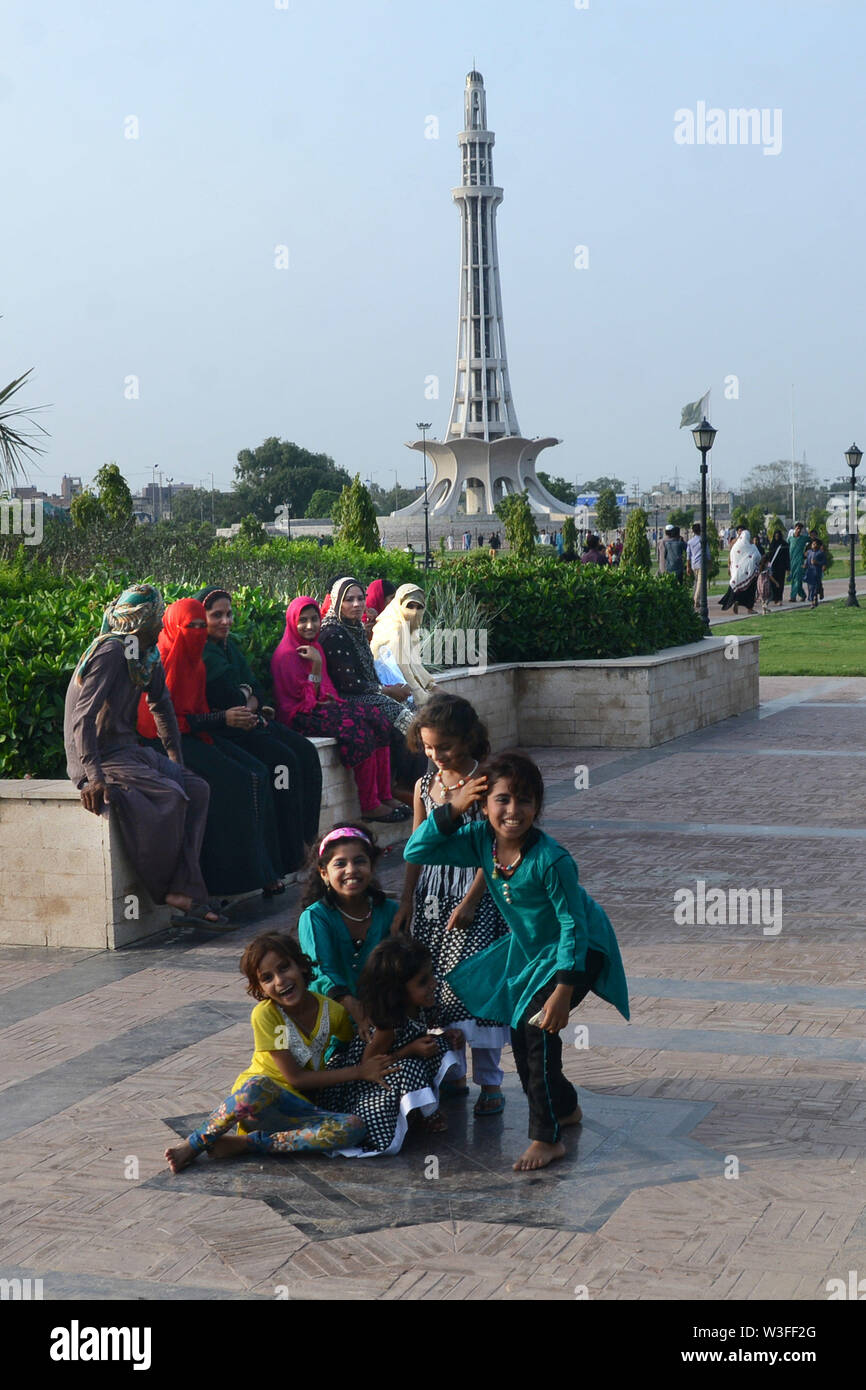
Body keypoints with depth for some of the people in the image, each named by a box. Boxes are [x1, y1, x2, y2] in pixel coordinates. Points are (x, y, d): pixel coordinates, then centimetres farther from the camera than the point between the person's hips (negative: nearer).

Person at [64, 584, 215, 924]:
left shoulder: (148, 656, 10)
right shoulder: (110, 651, -18)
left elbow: (161, 705, 27)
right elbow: (83, 717, -26)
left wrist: (175, 757, 19)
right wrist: (94, 776, -35)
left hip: (128, 750, 9)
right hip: (99, 757, -9)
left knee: (197, 789, -6)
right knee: (170, 795, -26)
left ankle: (185, 891, -13)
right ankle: (167, 889, -10)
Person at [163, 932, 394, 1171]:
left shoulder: (332, 1011, -2)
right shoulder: (265, 1014, -13)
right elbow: (295, 1078, -12)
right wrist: (358, 1073, -13)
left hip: (301, 1109, 4)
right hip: (261, 1098, -4)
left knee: (353, 1128, -29)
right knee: (258, 1087, -42)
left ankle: (243, 1143, -22)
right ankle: (194, 1145, -20)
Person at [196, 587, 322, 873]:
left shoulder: (229, 645, 19)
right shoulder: (203, 652, -11)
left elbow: (256, 691, 14)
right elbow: (226, 698, -18)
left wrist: (249, 707, -8)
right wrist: (246, 692, 2)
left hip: (247, 720, 9)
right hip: (221, 729, -9)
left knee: (306, 752, -7)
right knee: (283, 758, -22)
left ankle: (308, 837, -6)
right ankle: (291, 852, -17)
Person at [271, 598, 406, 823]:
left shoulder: (314, 648, 16)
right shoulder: (286, 655, -10)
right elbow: (305, 699, -12)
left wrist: (330, 698, 4)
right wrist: (316, 666, -19)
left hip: (322, 706, 9)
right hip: (301, 716, -9)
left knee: (378, 720, -13)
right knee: (358, 728, -28)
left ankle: (384, 795, -16)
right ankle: (369, 806, -23)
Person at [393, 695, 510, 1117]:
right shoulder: (425, 785, 7)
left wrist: (469, 903, -16)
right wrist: (406, 902, 10)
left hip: (473, 892, -6)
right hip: (431, 893, 6)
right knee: (436, 985, 7)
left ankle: (489, 1081, 0)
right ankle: (452, 1074, 20)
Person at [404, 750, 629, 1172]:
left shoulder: (550, 860, -34)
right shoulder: (480, 840, -17)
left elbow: (573, 926, -28)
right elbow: (415, 853, -15)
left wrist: (563, 991, -31)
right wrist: (451, 808, -27)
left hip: (578, 949, -7)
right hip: (529, 948, 7)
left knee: (539, 1028, -20)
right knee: (520, 1034, 13)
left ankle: (547, 1138, -8)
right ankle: (565, 1108, 38)